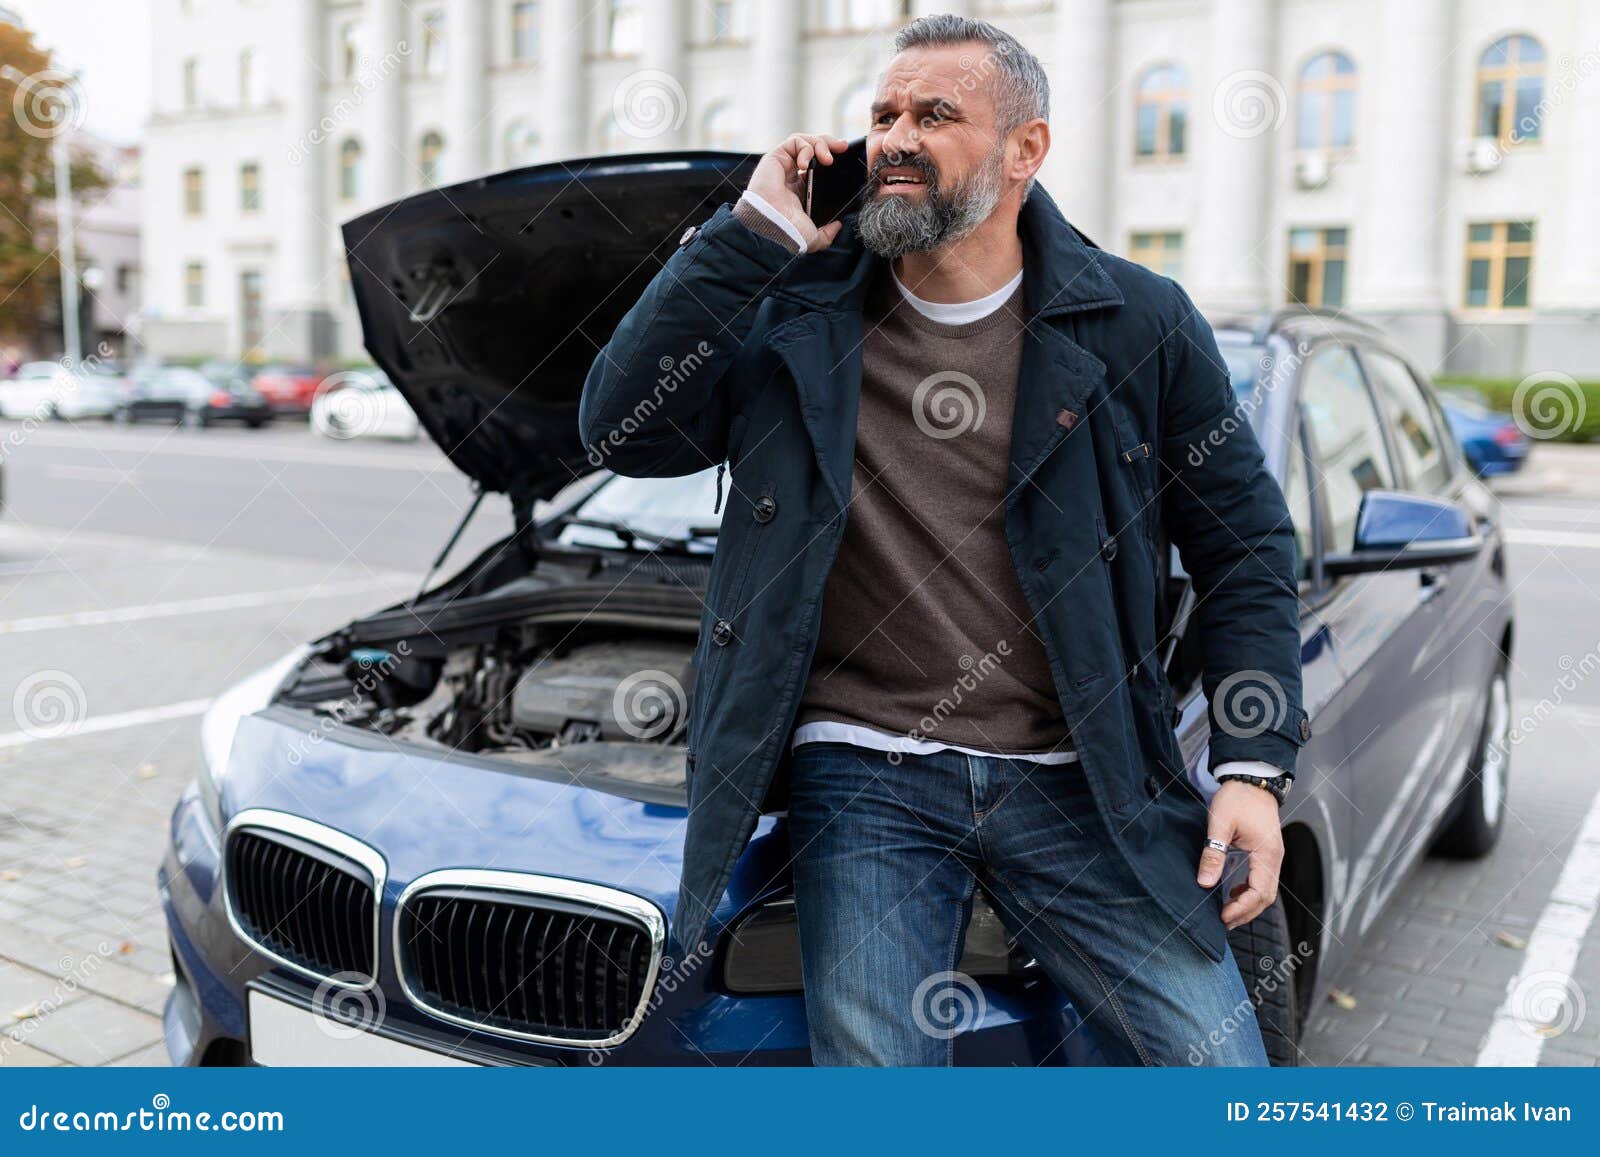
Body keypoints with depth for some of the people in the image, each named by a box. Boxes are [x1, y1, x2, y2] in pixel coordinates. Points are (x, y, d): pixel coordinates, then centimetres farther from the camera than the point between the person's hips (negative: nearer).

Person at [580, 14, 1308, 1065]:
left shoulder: (1137, 324, 3)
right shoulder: (795, 315, 5)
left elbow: (1247, 544, 7)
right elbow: (624, 432, -6)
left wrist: (1254, 768, -3)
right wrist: (751, 232, -9)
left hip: (1077, 780, 1)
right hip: (862, 774, 0)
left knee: (1218, 1062, 0)